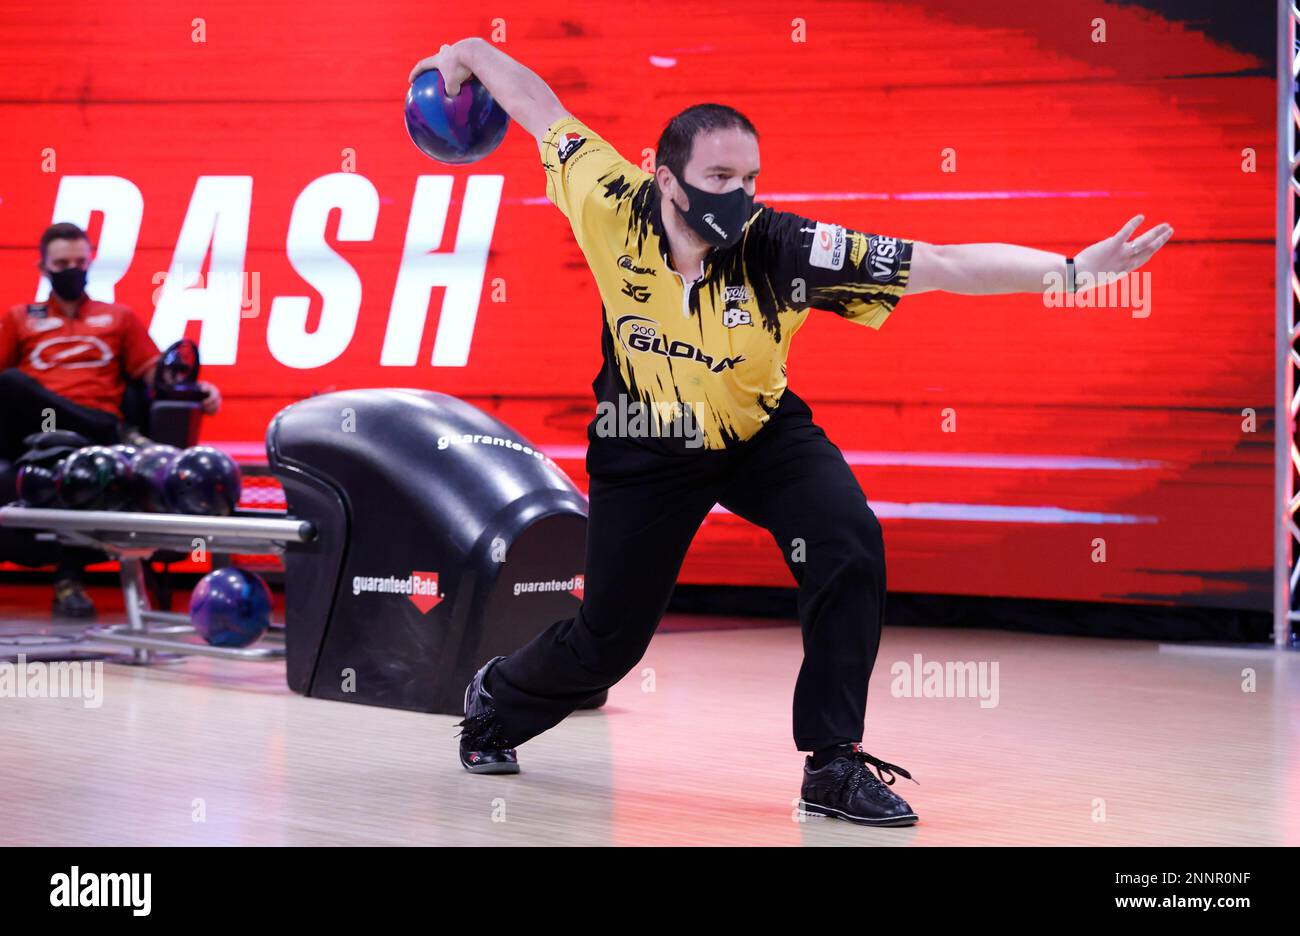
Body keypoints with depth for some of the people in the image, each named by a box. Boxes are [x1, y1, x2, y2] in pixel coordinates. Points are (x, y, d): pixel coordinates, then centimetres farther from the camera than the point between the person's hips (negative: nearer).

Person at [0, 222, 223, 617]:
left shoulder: (120, 317, 27)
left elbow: (155, 376, 16)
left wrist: (195, 390, -4)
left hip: (96, 424, 0)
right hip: (33, 430, 0)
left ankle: (70, 579, -37)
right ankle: (117, 436, -38)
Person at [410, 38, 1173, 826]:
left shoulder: (784, 249, -29)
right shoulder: (612, 203, -25)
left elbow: (947, 265, -31)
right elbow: (543, 108, -7)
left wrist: (1071, 270, -38)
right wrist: (472, 53, 5)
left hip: (761, 434, 0)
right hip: (644, 443, 0)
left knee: (851, 546, -26)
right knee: (608, 642, 4)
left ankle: (834, 765, -13)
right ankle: (496, 700, 39)